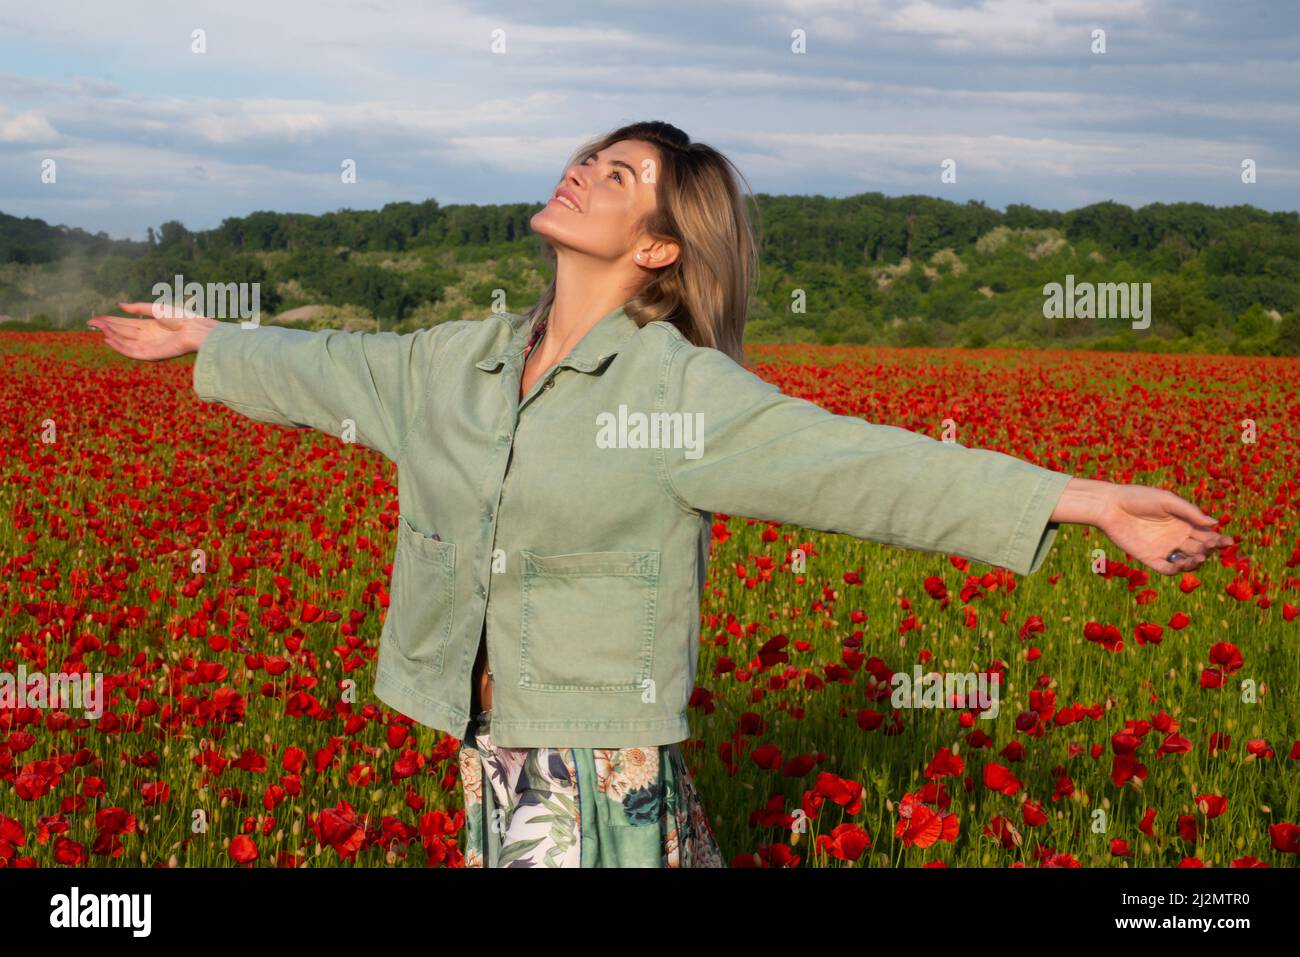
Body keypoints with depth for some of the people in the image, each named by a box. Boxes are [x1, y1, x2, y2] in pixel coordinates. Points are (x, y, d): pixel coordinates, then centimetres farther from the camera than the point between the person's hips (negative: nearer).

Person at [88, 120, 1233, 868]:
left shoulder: (684, 388, -10)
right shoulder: (463, 361, 8)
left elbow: (861, 463, -18)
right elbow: (334, 368, 26)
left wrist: (1088, 499, -27)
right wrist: (201, 339, 40)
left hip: (606, 776, -6)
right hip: (493, 766, 6)